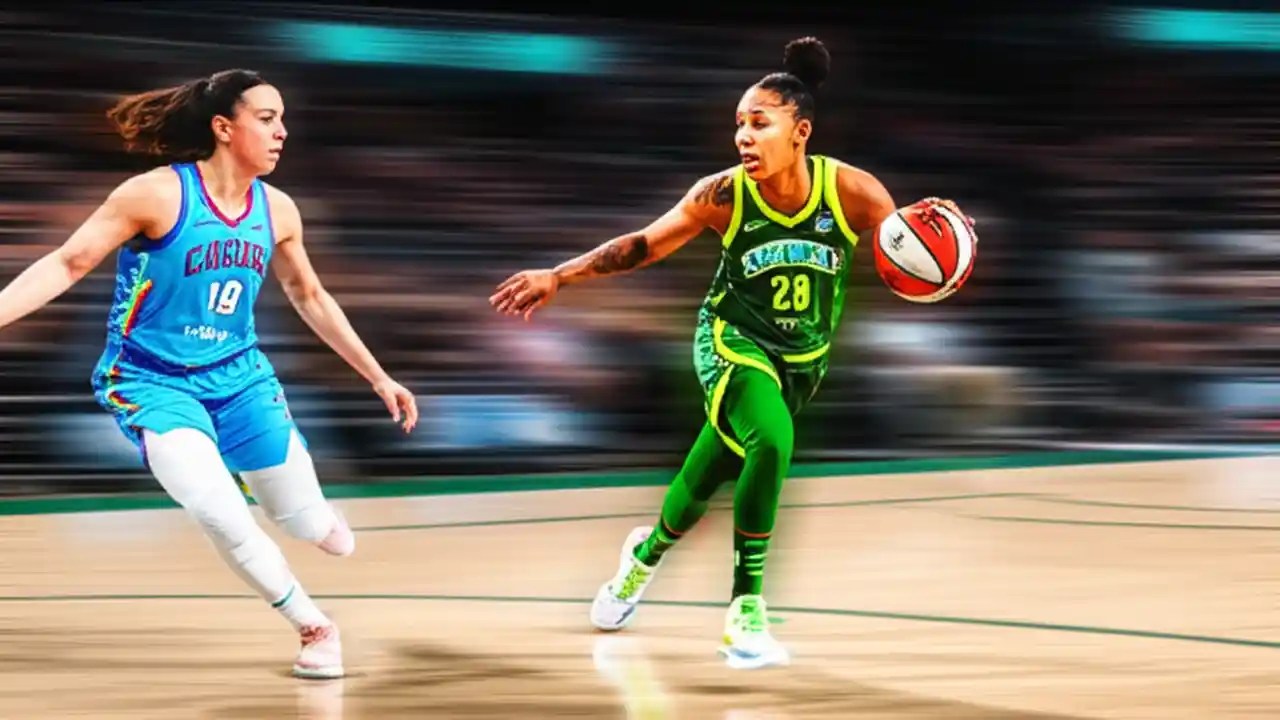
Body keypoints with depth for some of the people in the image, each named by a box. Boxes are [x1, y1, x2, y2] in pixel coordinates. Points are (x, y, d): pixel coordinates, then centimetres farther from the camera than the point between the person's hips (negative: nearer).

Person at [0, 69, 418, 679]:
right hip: (152, 381, -5)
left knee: (319, 532, 3)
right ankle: (315, 626, -4)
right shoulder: (158, 194, -19)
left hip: (239, 376, 5)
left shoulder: (277, 210, -2)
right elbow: (67, 264, -16)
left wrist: (379, 379, 16)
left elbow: (310, 298, 13)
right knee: (222, 516, -27)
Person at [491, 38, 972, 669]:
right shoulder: (722, 196, -22)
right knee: (771, 440, -32)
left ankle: (647, 552, 49)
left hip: (803, 356, 2)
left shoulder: (851, 191, -22)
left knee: (707, 480, 15)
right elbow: (643, 246, -11)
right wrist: (559, 277, -15)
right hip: (733, 339, -2)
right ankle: (746, 607, -18)